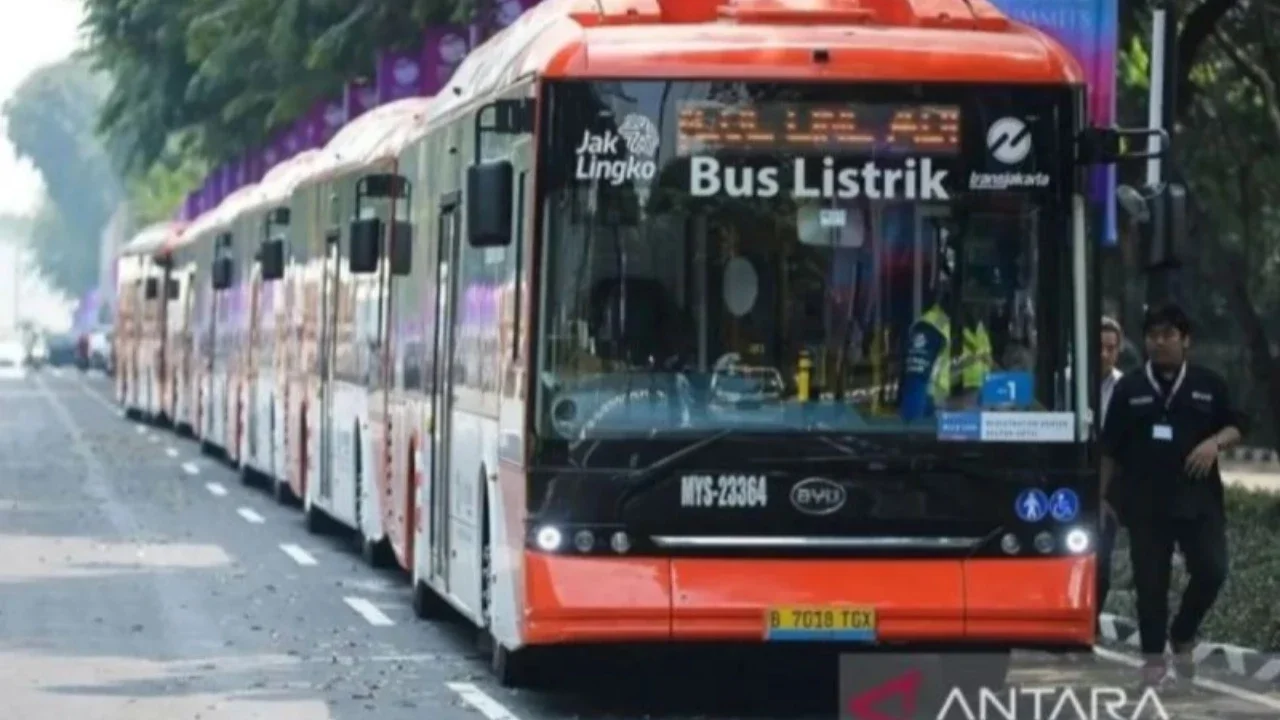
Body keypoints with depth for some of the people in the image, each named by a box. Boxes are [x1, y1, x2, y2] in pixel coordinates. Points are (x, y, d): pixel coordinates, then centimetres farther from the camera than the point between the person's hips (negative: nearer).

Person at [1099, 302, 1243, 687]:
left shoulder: (1209, 384, 7)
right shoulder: (1129, 388, 4)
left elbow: (1235, 425, 12)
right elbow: (1110, 448, 7)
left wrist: (1215, 442, -10)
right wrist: (1101, 495, 4)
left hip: (1199, 499, 1)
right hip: (1146, 503, -1)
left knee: (1211, 571, -8)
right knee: (1151, 581, 1)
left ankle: (1182, 639, 15)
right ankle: (1154, 657, 11)